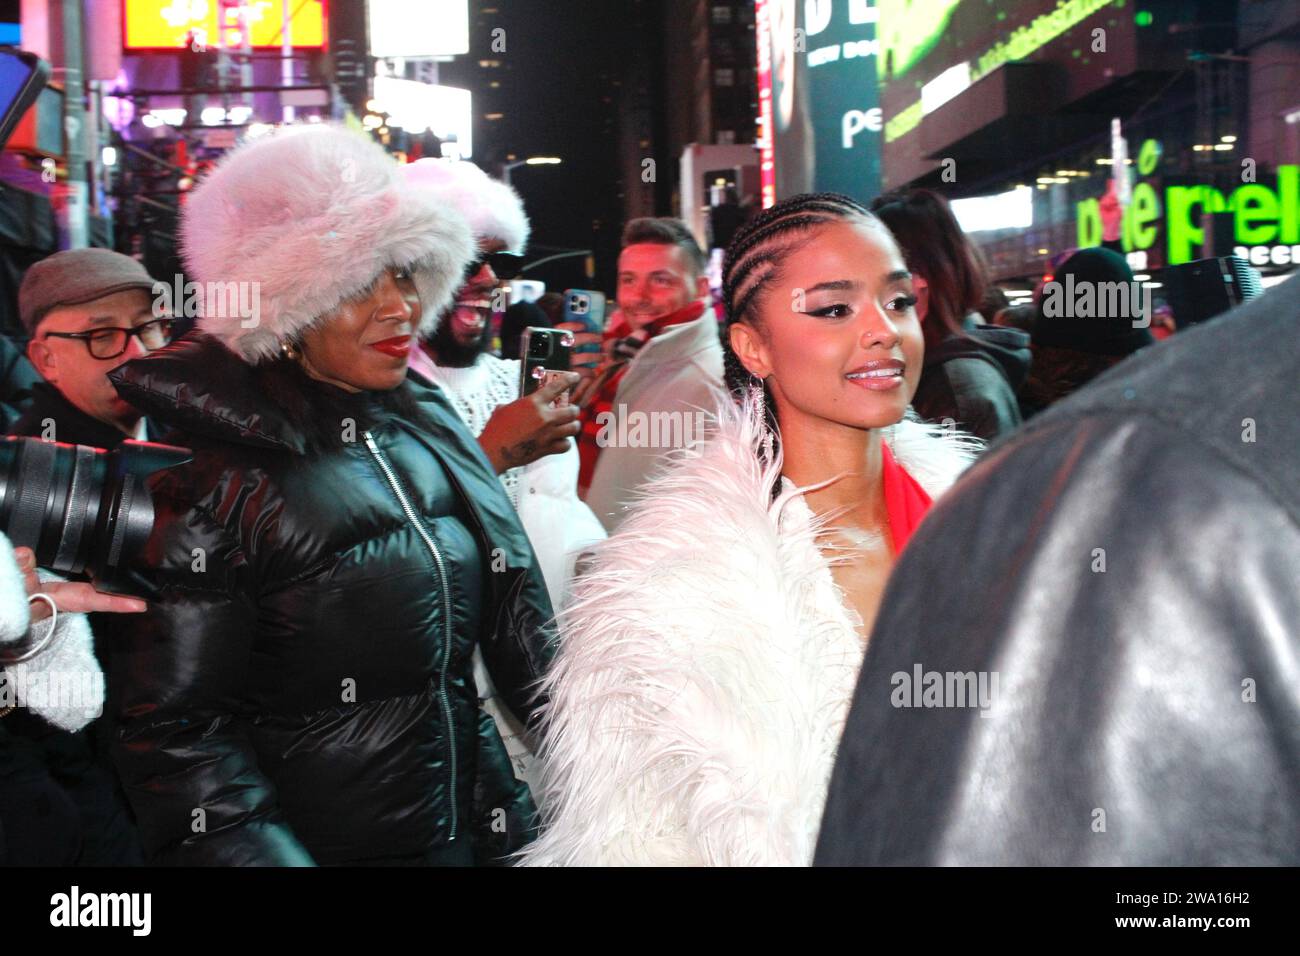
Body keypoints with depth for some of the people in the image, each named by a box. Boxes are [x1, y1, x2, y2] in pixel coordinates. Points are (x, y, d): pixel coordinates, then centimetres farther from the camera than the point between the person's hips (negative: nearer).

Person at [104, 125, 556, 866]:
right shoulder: (221, 480, -16)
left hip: (482, 828, 6)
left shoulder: (435, 423, 1)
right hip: (328, 839, -6)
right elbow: (178, 735, -15)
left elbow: (521, 635, 8)